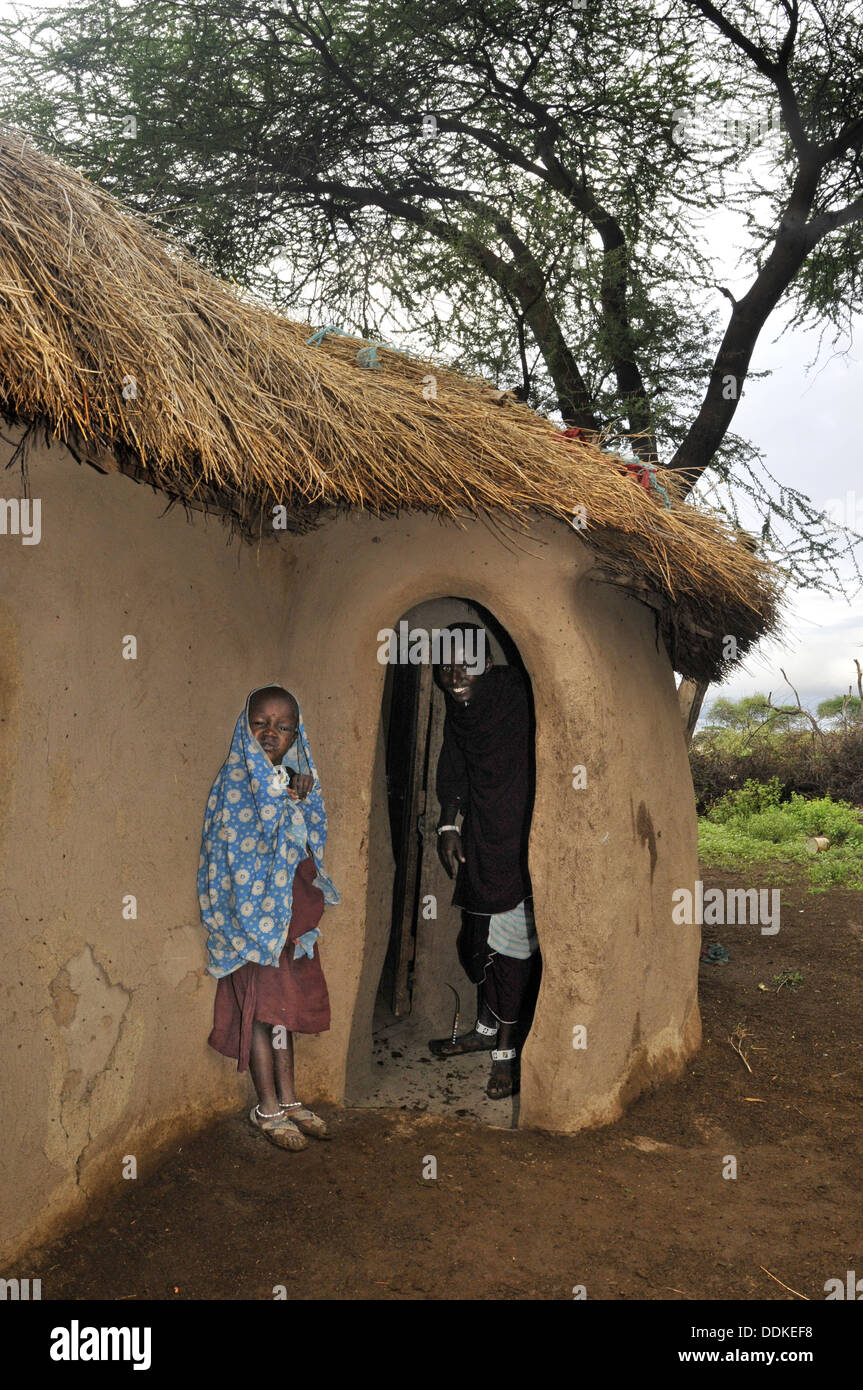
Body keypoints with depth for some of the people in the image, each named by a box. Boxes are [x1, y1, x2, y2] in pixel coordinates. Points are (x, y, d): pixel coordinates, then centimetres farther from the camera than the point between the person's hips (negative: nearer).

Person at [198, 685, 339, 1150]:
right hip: (255, 917, -6)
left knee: (285, 1007, 15)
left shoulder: (297, 778, 7)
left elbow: (309, 855, 10)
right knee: (262, 1007, 3)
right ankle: (268, 1109, 17)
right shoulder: (237, 783, -13)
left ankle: (288, 1099, 28)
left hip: (291, 915, 6)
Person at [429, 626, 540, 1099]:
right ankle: (485, 1029, 38)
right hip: (480, 844, 7)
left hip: (520, 844, -7)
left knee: (510, 950, -2)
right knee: (475, 942, 18)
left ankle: (506, 1052, 13)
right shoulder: (460, 710, 2)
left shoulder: (519, 697, -19)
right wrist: (448, 825, 9)